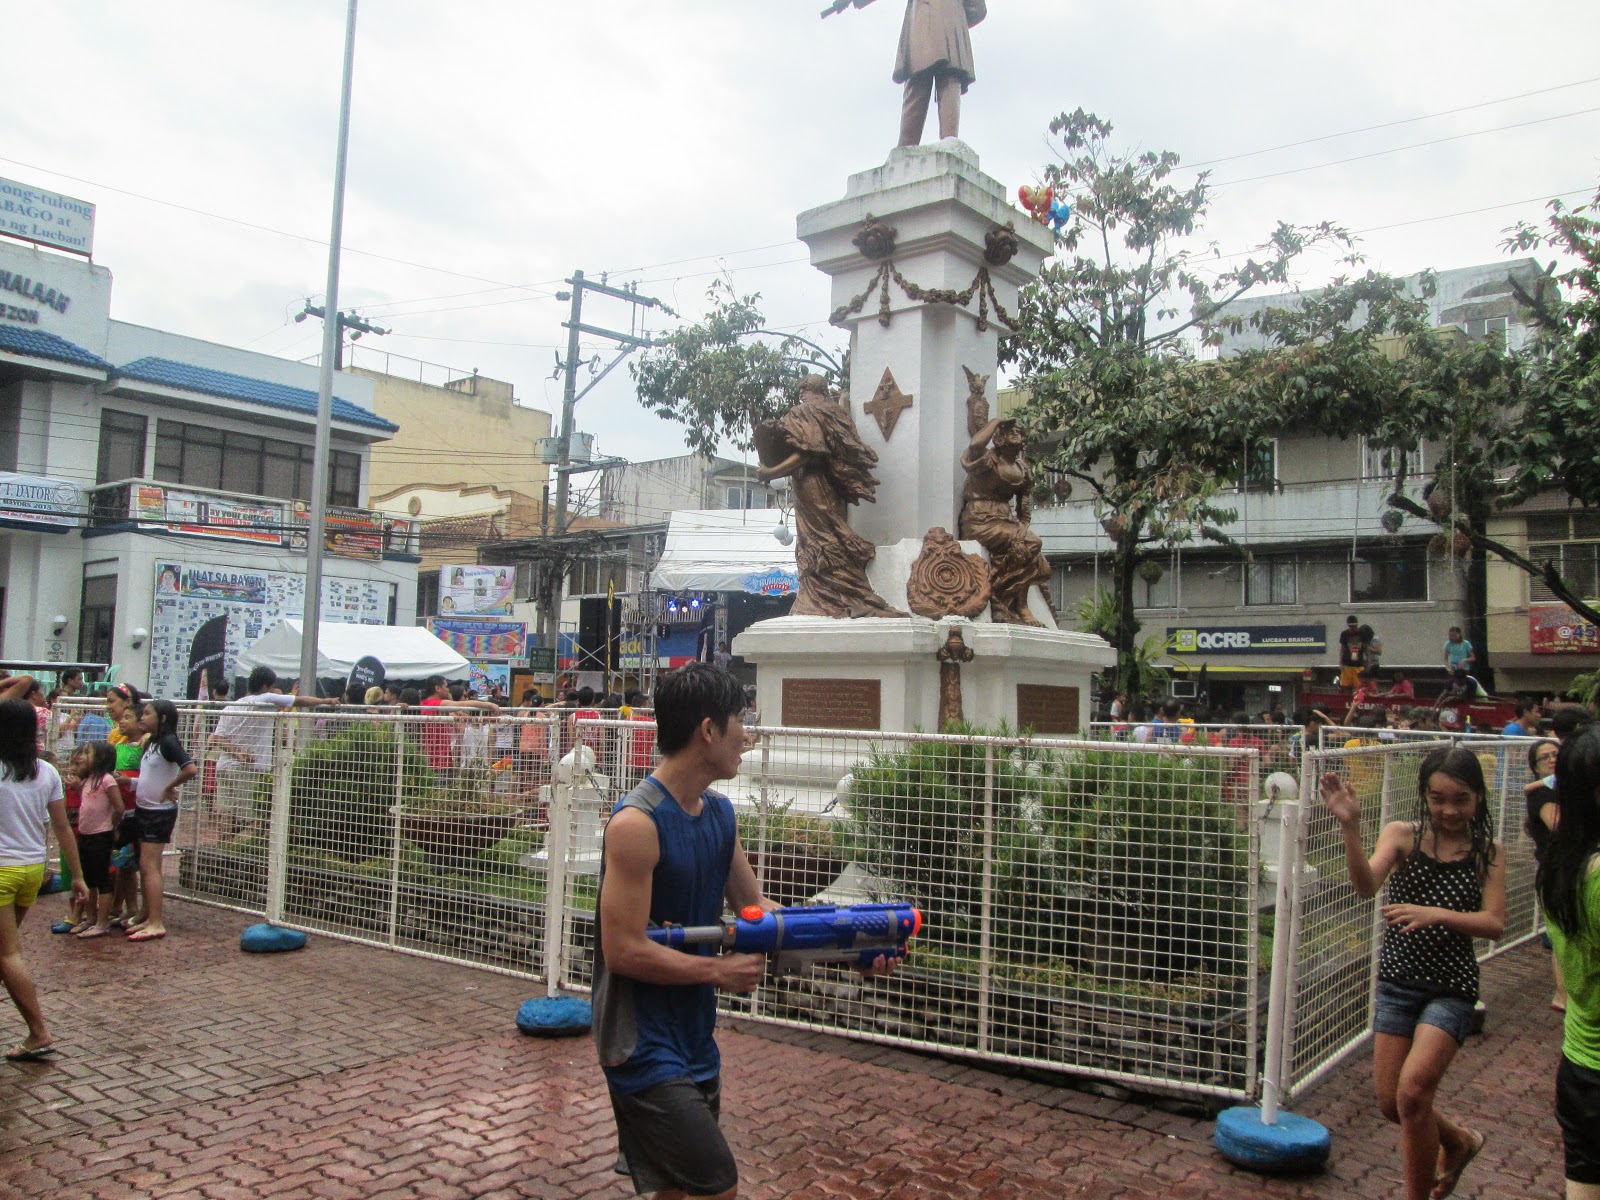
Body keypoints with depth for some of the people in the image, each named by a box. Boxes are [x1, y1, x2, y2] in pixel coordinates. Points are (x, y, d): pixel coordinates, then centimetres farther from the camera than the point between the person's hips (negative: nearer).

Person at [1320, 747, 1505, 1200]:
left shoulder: (1486, 853, -2)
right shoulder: (1403, 835, -4)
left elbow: (1494, 923, -11)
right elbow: (1366, 886, -22)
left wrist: (1437, 914, -29)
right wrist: (1350, 828, -37)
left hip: (1451, 987, -2)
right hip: (1399, 980, 2)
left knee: (1413, 1090, -18)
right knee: (1392, 1104, 8)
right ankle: (1459, 1140, 40)